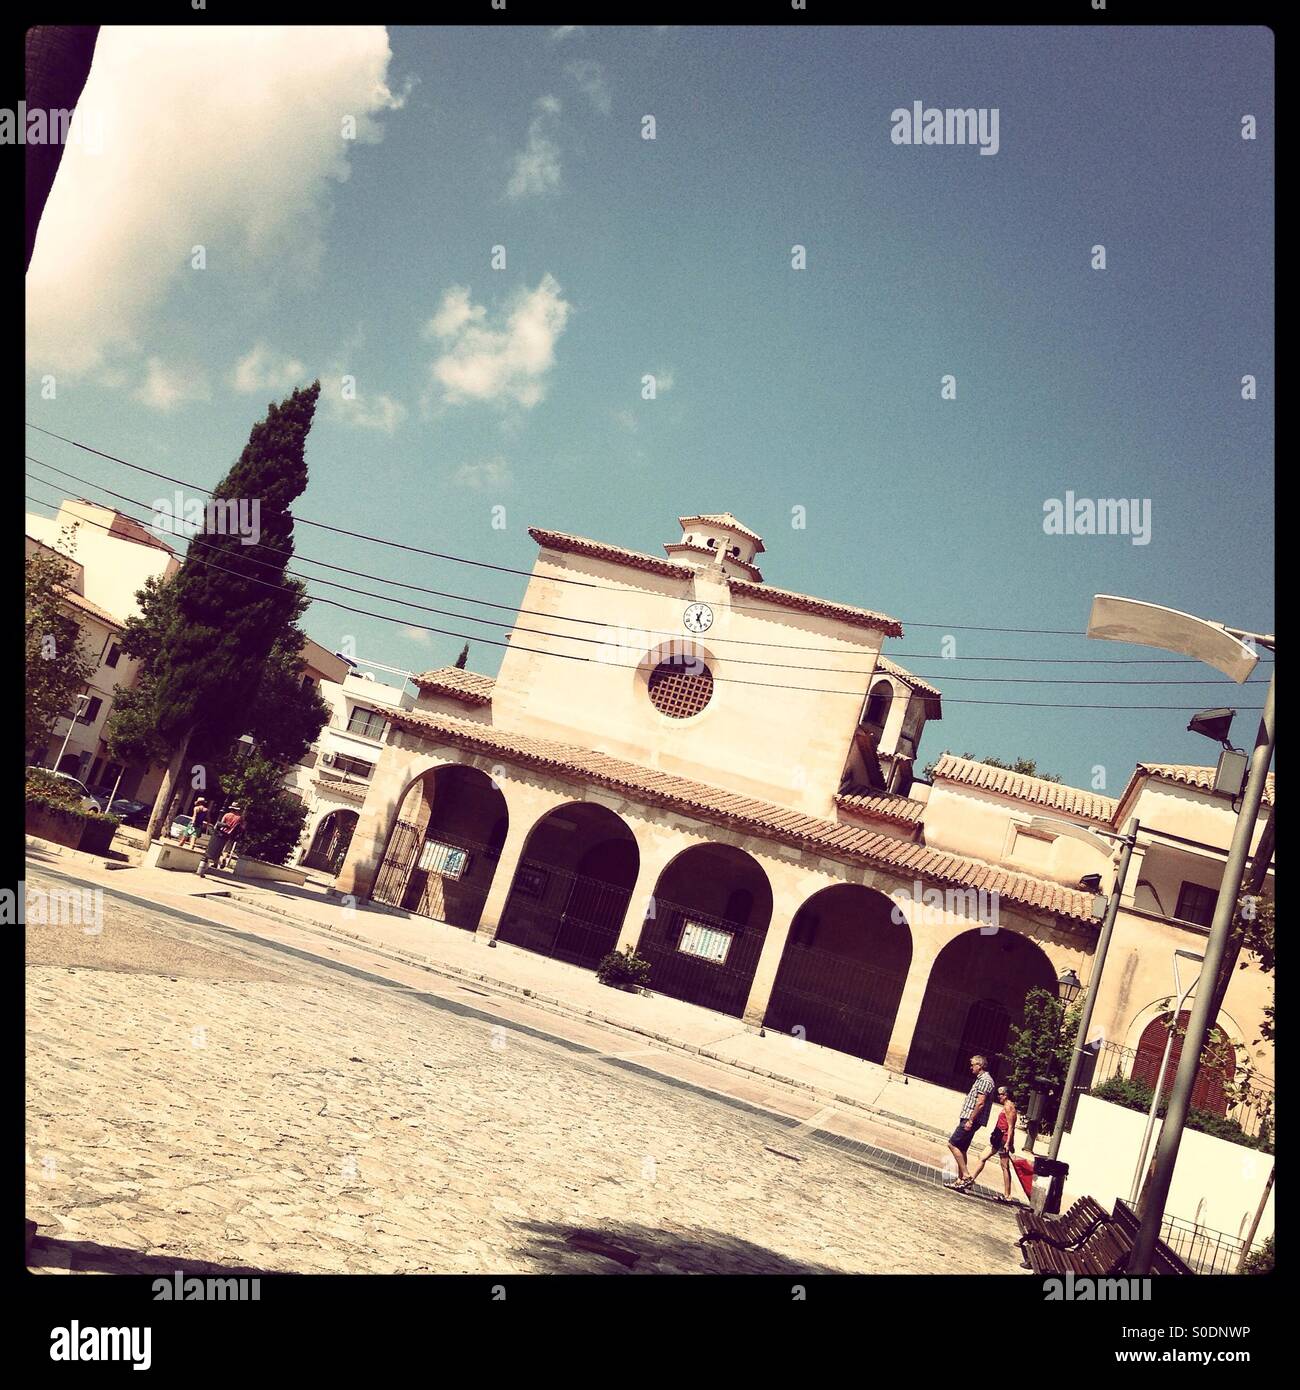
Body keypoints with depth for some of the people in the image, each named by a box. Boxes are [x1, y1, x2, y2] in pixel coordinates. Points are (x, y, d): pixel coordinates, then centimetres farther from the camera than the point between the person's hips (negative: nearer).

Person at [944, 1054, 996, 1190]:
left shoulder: (985, 1080, -13)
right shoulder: (981, 1079, 20)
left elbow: (980, 1103, -21)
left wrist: (970, 1120, -23)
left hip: (970, 1120, -10)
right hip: (969, 1119, 10)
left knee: (953, 1144, -12)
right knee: (961, 1149, 10)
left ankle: (965, 1176, -14)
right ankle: (960, 1181, 10)